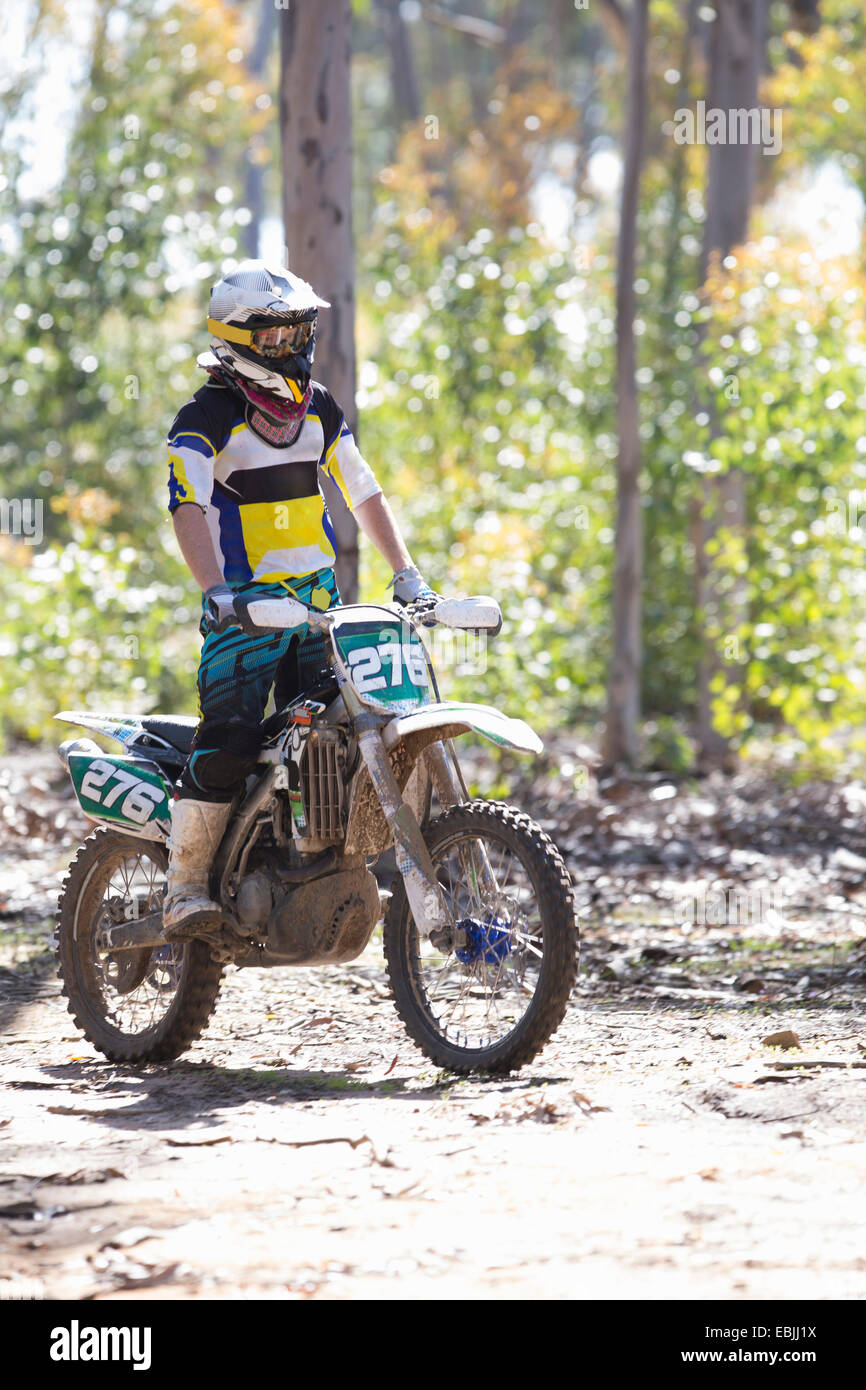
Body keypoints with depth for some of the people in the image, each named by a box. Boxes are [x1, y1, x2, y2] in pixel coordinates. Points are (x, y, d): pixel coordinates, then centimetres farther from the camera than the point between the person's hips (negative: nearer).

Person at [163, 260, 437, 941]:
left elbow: (365, 492, 19)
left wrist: (407, 573, 10)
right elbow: (188, 509, -21)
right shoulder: (206, 419, -8)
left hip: (321, 600, 6)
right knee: (230, 738, -19)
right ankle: (184, 886, -15)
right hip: (245, 604, -6)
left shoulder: (321, 409, 13)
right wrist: (217, 589, -35)